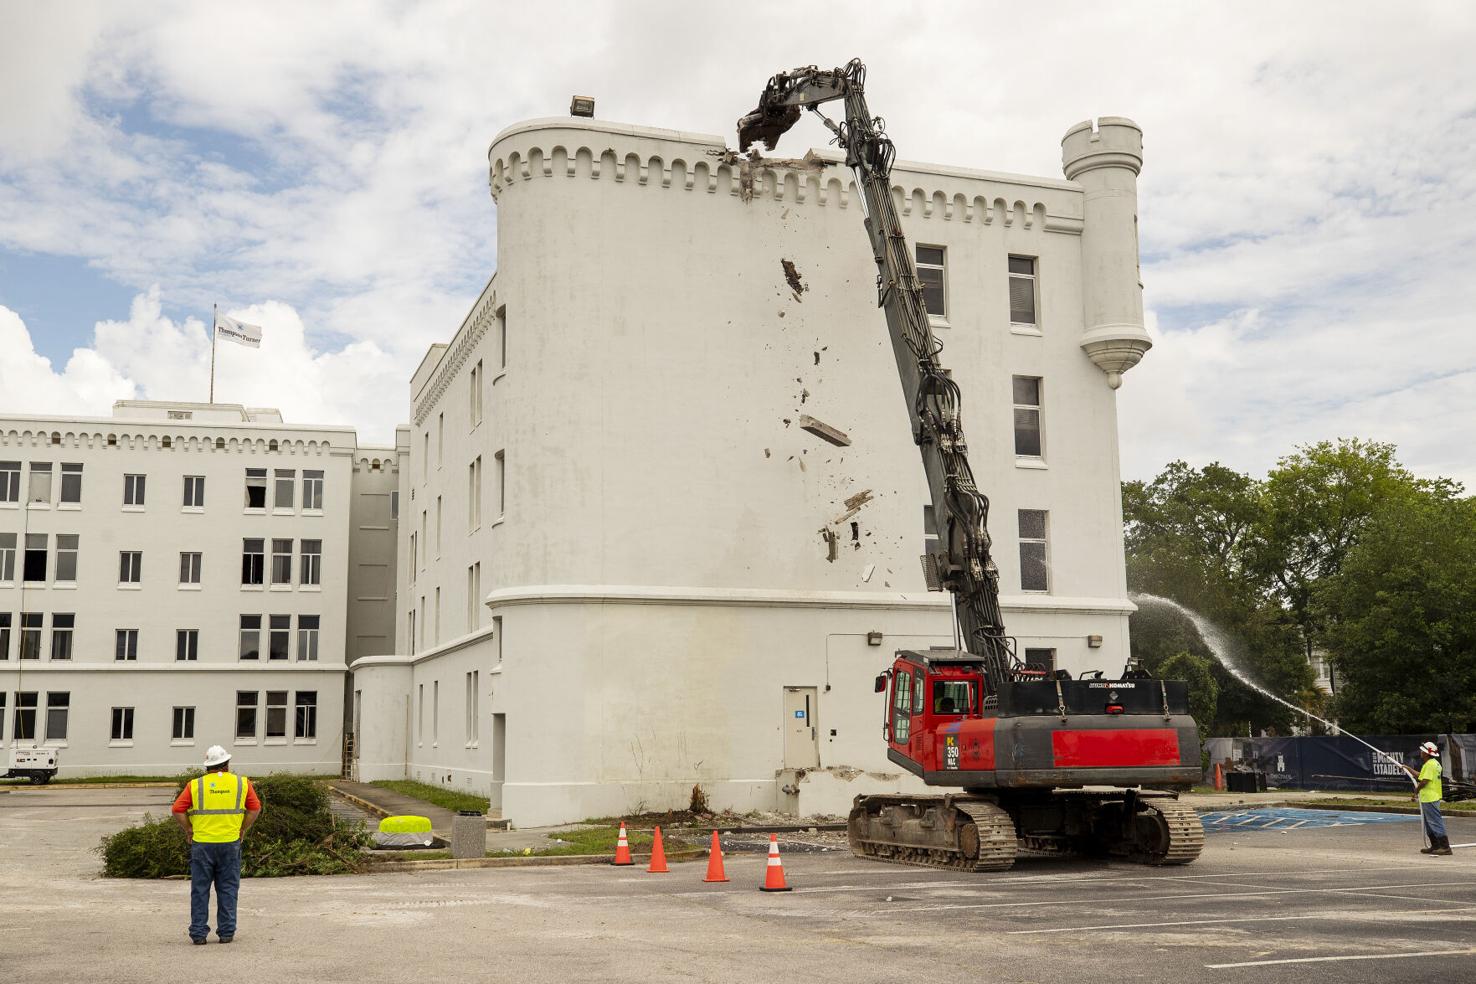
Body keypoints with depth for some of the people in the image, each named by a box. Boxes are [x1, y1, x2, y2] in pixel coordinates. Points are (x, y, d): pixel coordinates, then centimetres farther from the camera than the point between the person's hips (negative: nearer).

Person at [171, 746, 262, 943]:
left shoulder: (195, 785, 1)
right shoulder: (241, 783, 4)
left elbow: (178, 810, -4)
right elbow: (255, 809, 5)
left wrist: (188, 829, 7)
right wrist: (242, 829, 13)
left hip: (201, 843, 0)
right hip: (230, 843, 1)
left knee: (200, 890, 7)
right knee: (227, 889, 8)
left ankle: (198, 933, 8)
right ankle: (226, 932, 10)